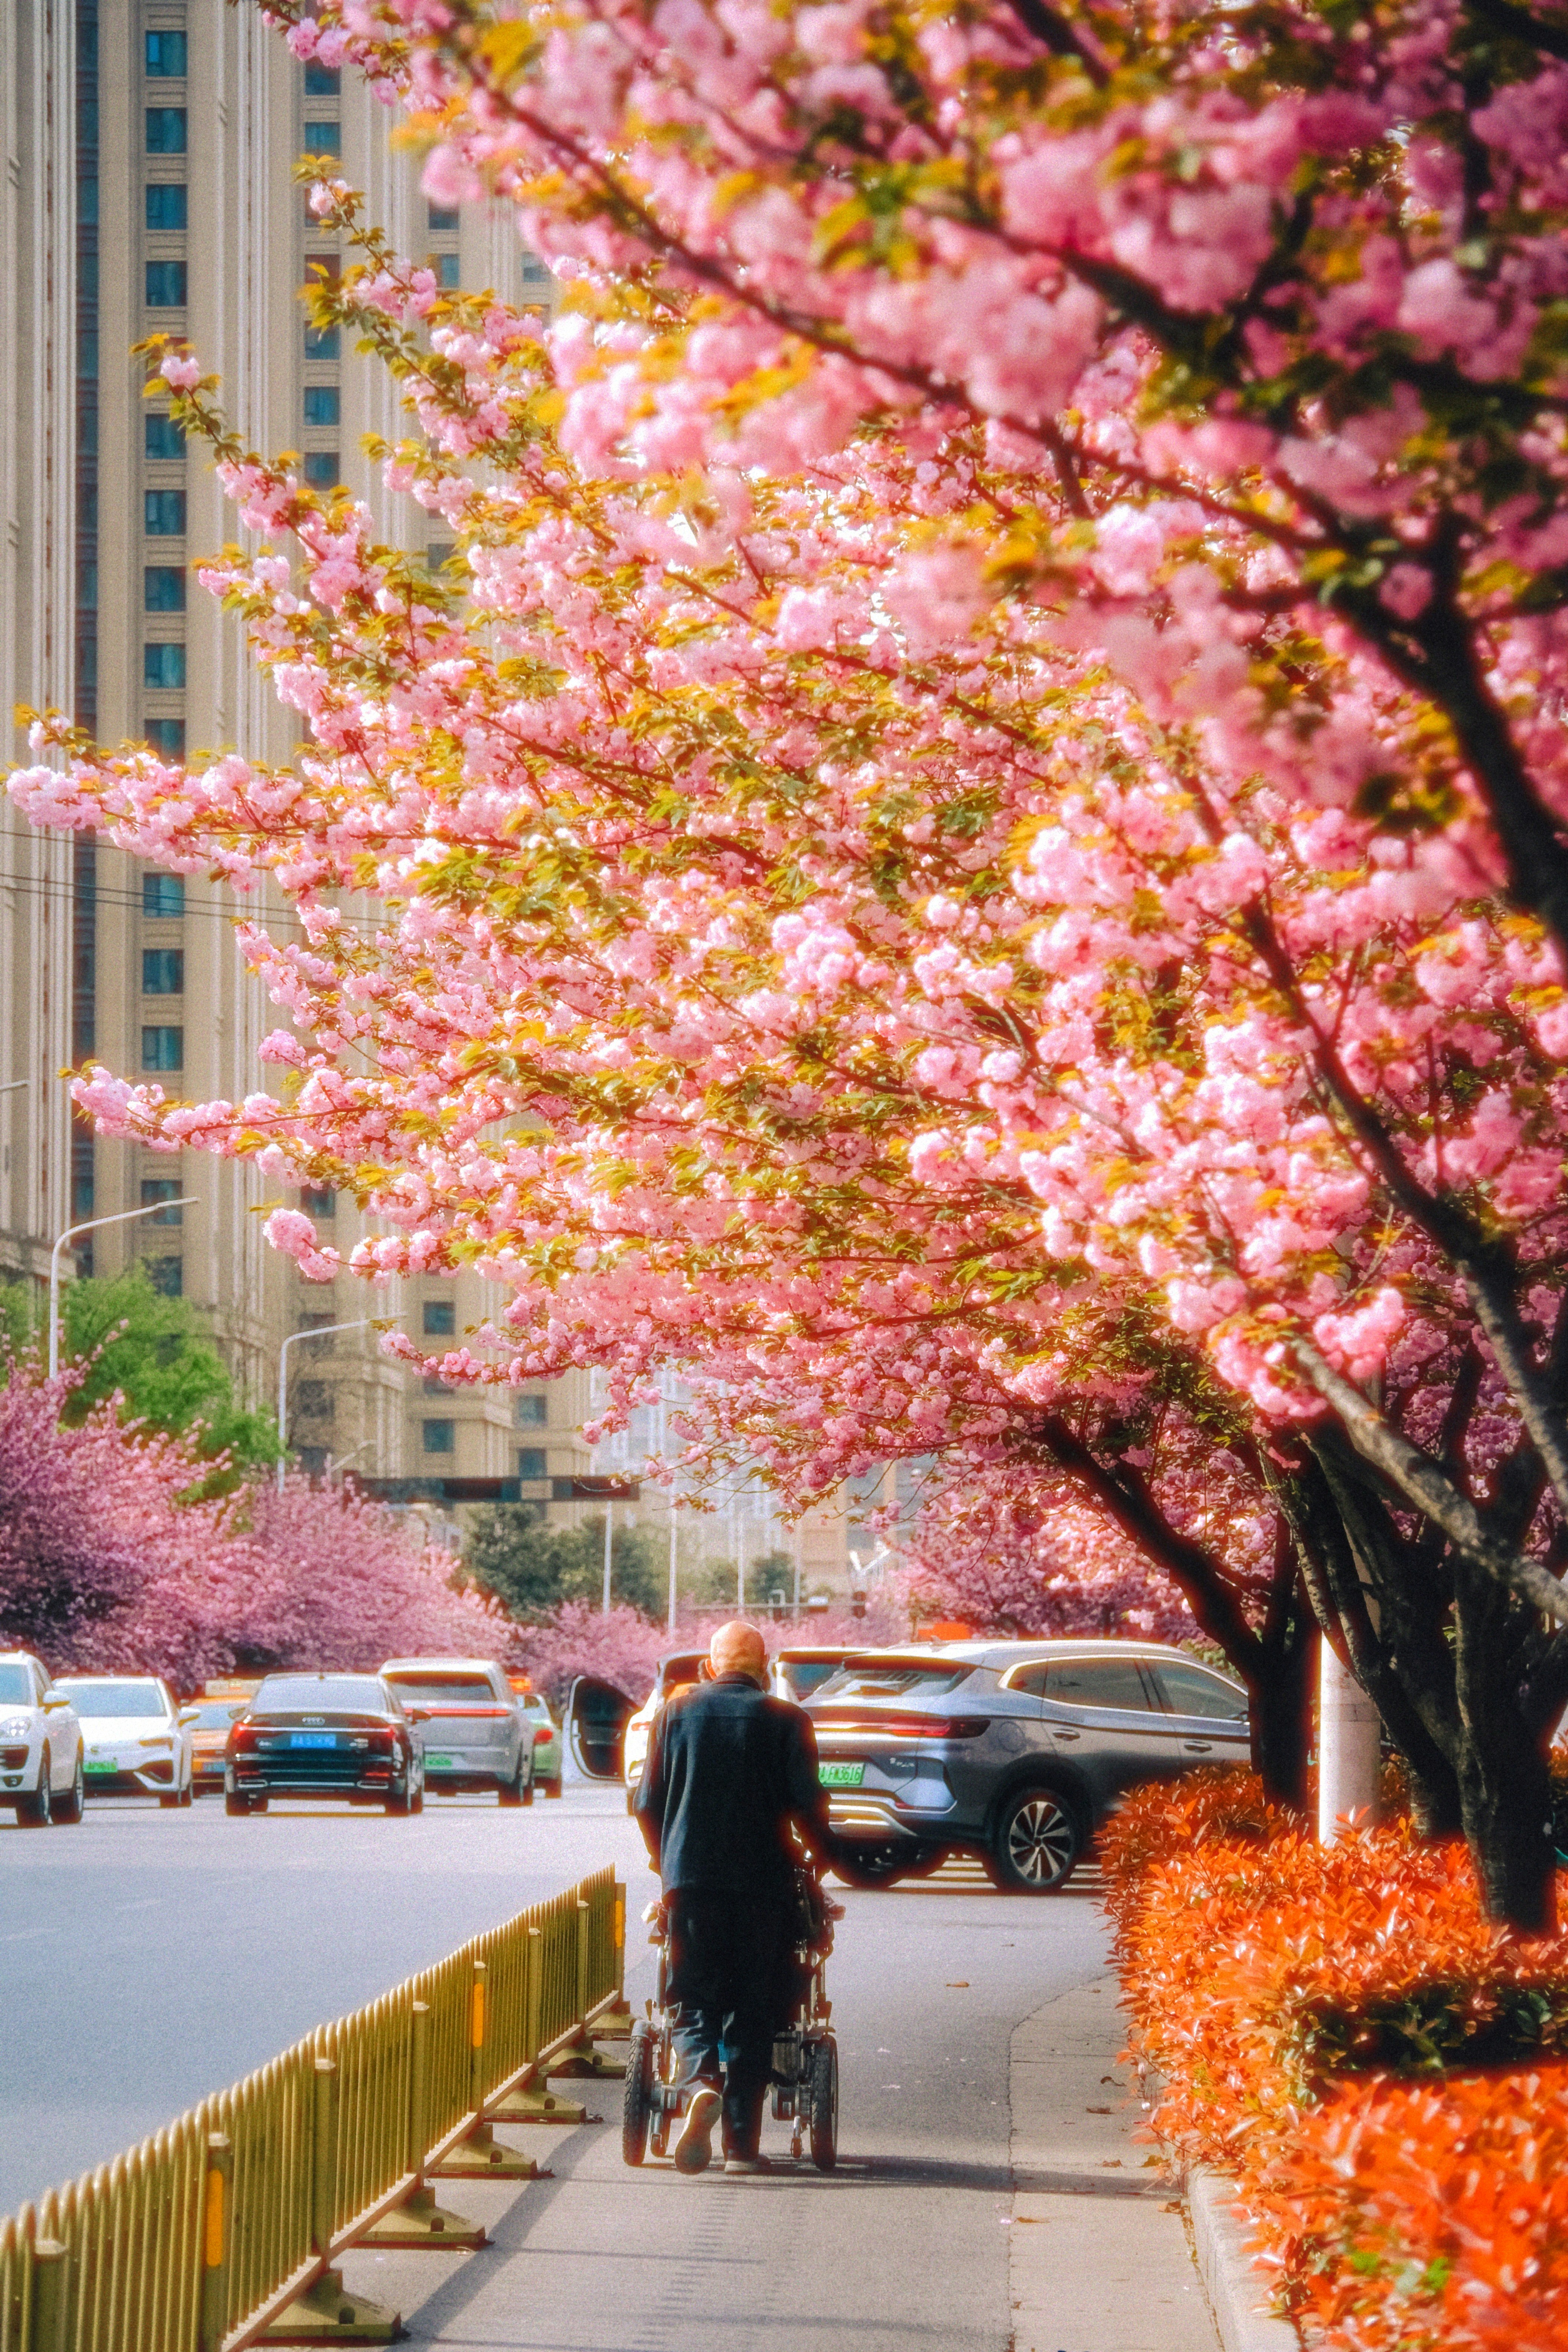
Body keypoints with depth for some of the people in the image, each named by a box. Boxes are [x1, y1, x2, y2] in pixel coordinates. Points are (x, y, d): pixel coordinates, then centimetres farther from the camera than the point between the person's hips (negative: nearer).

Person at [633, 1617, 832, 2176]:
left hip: (689, 1878, 1)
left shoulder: (675, 1712, 7)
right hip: (762, 1880, -1)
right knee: (751, 2008, 6)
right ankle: (741, 2143, 3)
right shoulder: (785, 1720, 1)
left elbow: (646, 1804, 8)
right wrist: (823, 1854, 16)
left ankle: (702, 2082, -24)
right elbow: (806, 1804, -2)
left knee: (692, 1998, 7)